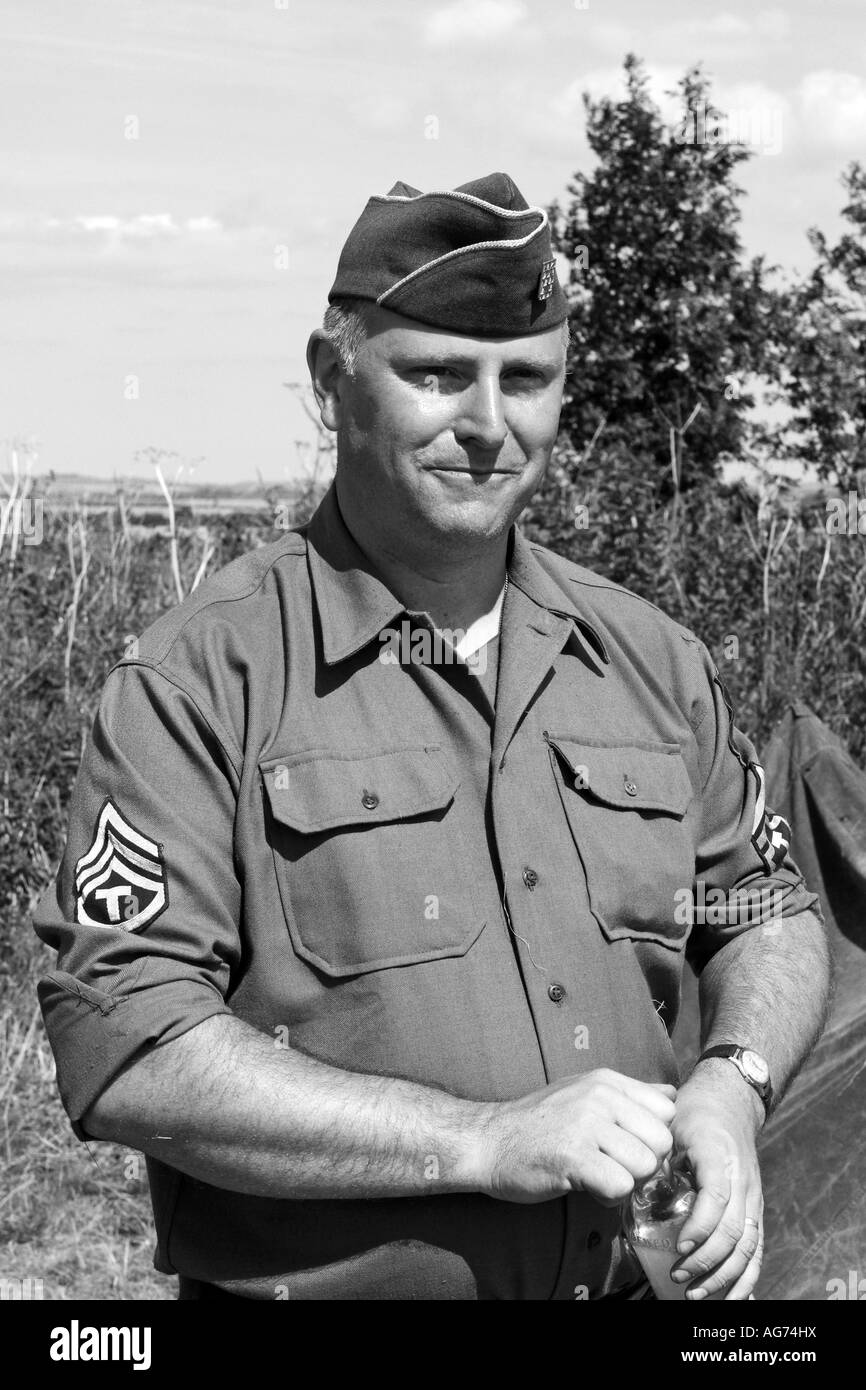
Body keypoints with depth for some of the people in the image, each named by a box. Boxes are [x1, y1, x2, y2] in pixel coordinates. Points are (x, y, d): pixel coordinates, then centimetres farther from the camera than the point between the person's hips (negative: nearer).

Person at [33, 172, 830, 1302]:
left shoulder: (650, 658, 3)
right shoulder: (202, 680, -13)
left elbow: (771, 915, 13)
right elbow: (124, 1056, -20)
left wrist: (731, 1086, -8)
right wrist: (483, 1141, -23)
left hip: (625, 1277, 5)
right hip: (309, 1289, -4)